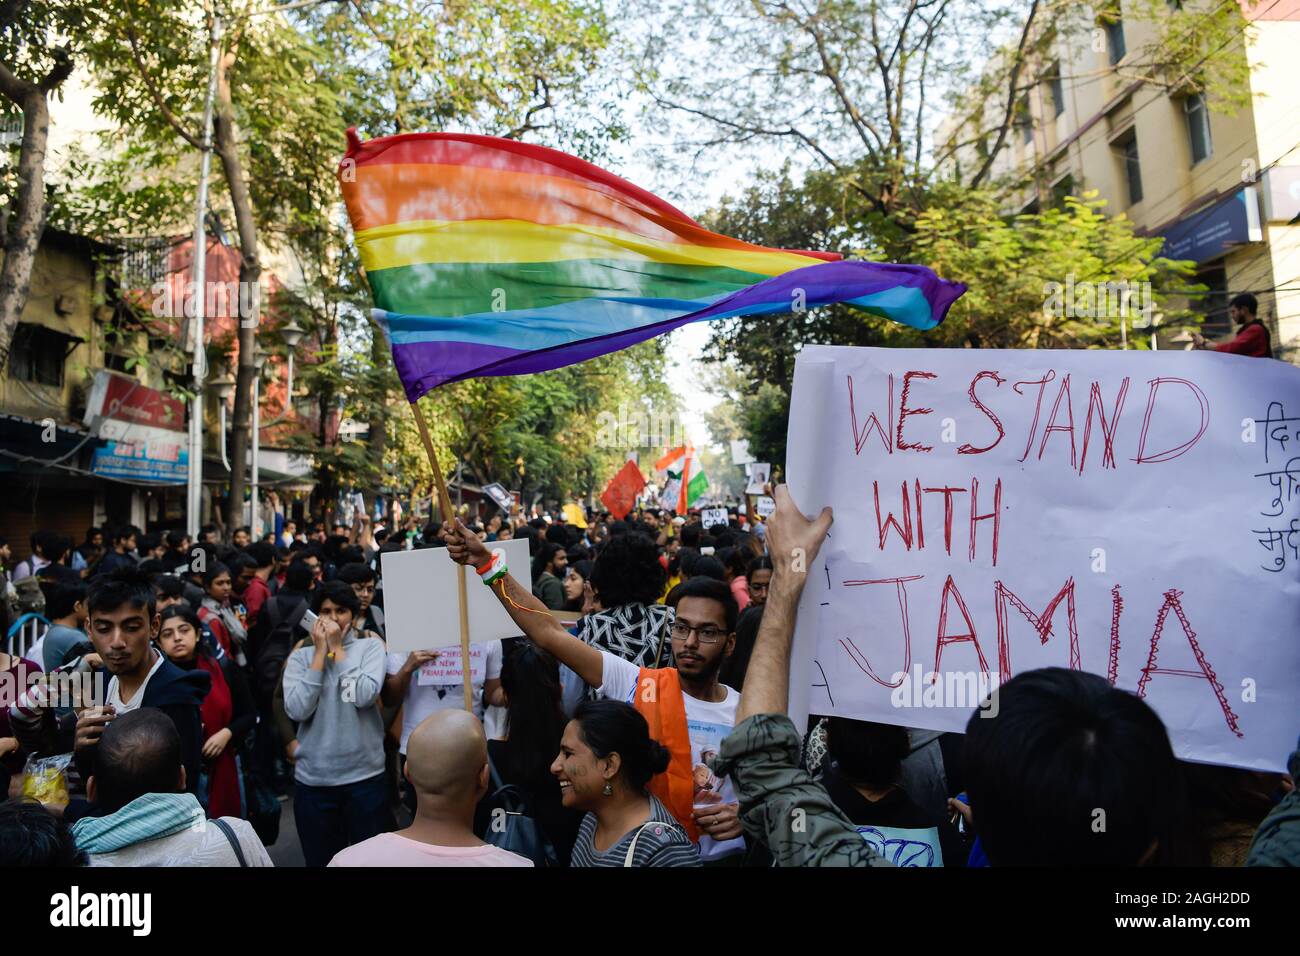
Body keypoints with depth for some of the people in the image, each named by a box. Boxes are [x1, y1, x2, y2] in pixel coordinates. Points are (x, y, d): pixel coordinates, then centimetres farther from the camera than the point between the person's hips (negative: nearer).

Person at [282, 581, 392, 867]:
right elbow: (297, 710, -10)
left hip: (365, 776, -2)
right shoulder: (300, 657, 3)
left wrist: (337, 649, -9)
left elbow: (366, 695, -16)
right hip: (313, 780, 2)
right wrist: (320, 652, -8)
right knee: (321, 859, 17)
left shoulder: (370, 647, -1)